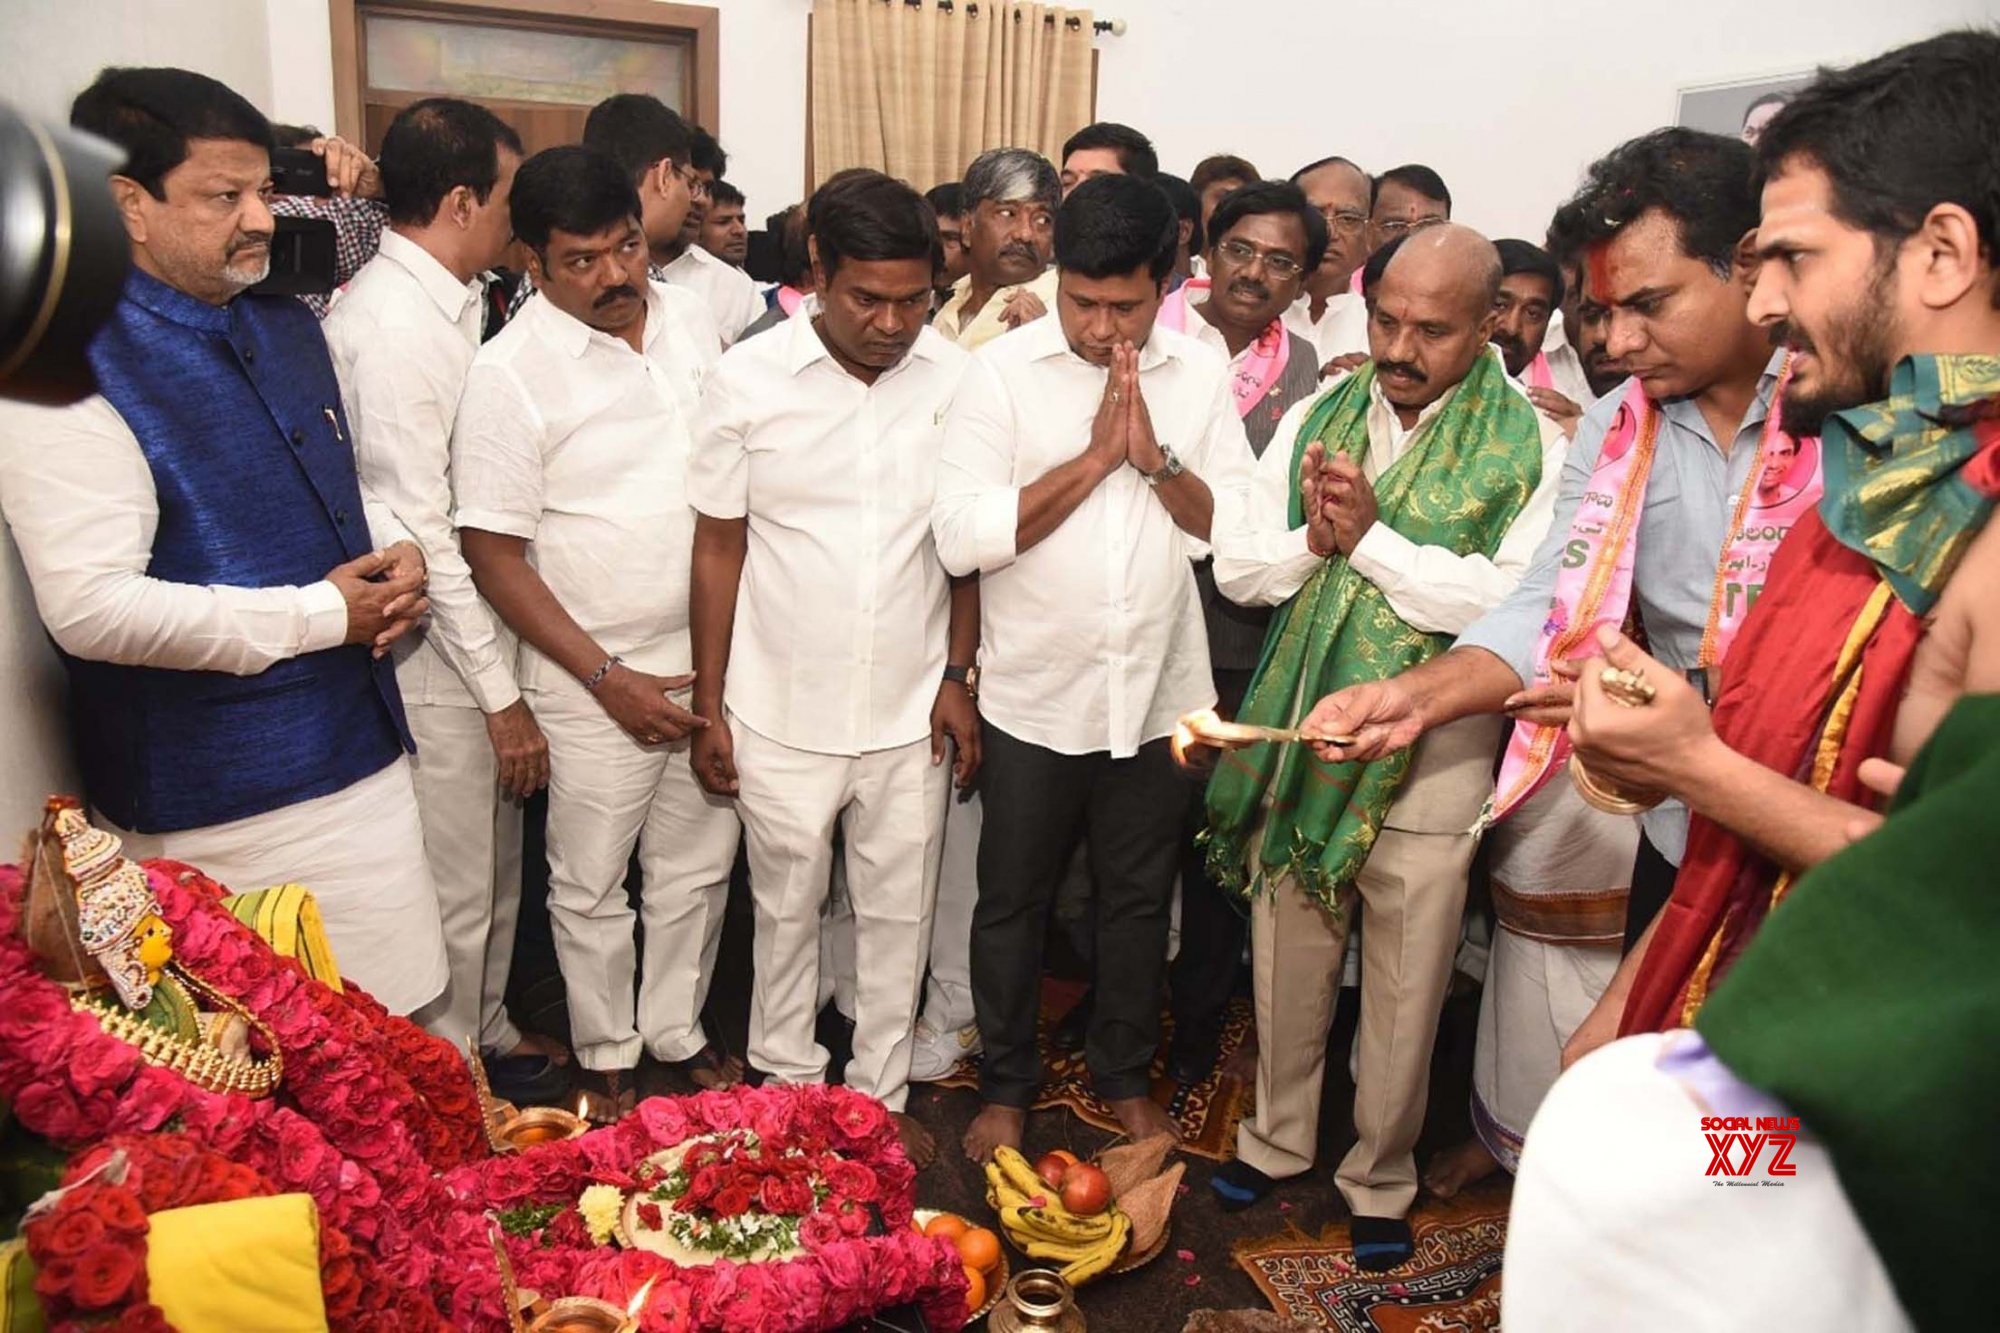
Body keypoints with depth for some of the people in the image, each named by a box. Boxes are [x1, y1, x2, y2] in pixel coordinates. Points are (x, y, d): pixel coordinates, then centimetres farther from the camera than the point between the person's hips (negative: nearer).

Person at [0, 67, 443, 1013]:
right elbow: (91, 608, -23)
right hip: (218, 801, -7)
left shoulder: (286, 329, 9)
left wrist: (397, 548, 0)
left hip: (355, 747, 8)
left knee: (397, 1032, 18)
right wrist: (321, 614, -19)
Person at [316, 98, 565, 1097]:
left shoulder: (455, 303, 8)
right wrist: (501, 694, -18)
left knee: (495, 866, 22)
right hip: (433, 652, -9)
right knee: (454, 891, 7)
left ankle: (486, 1034, 42)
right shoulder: (388, 323, -20)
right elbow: (418, 528, -22)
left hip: (476, 628, 9)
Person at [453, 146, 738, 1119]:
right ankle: (606, 1058, 35)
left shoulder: (691, 319, 1)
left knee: (698, 869, 18)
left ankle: (676, 1030, 40)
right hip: (597, 685, -4)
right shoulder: (511, 372, -14)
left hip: (710, 663, 5)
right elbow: (494, 556, -13)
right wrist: (610, 679, -14)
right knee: (592, 889, 13)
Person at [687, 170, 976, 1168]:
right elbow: (720, 546, -2)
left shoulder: (956, 380, -3)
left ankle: (882, 1094, 33)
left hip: (910, 711, 1)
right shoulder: (750, 380, -7)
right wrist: (709, 705, -2)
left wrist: (958, 677, 1)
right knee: (787, 910, 15)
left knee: (899, 911, 14)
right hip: (782, 711, -1)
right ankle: (787, 1088, 36)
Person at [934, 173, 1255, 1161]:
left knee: (1139, 898, 17)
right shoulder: (1003, 370, -9)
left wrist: (1157, 457, -17)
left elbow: (1241, 529, -3)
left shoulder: (1202, 376, 0)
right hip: (1033, 697, -2)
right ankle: (1006, 1085, 34)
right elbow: (960, 535, -18)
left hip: (1158, 695, 2)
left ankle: (1125, 1076, 39)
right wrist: (1094, 457, -19)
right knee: (1012, 901, 13)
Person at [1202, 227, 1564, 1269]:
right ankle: (1278, 1137, 39)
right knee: (1287, 961, 17)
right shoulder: (1316, 419, 5)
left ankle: (1380, 1180, 32)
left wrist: (1371, 538, -20)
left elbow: (1513, 609, -19)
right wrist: (1314, 541, -16)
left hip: (1429, 758, -3)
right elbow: (1238, 569, 4)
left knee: (1404, 990, 10)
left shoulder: (1527, 449, -7)